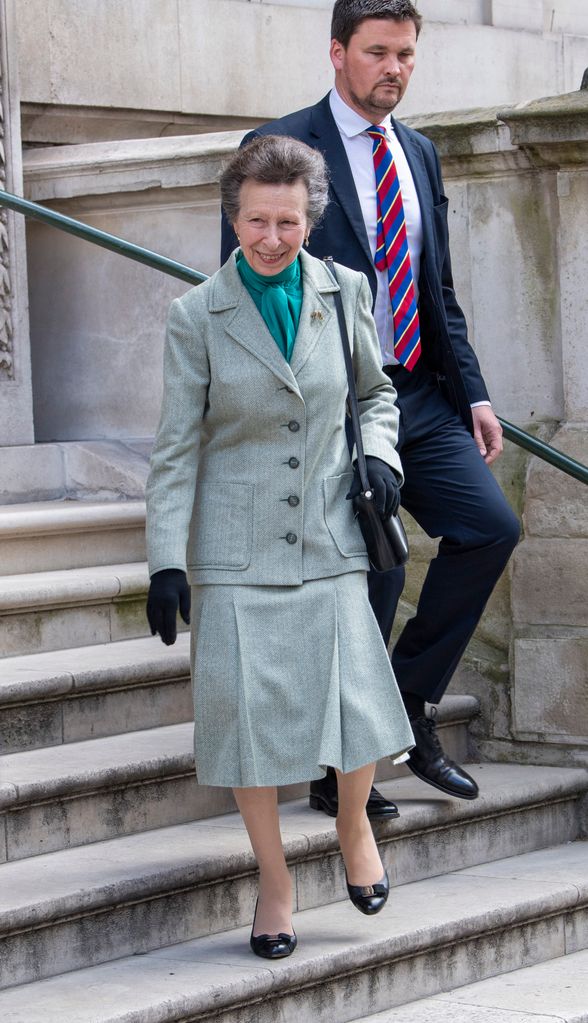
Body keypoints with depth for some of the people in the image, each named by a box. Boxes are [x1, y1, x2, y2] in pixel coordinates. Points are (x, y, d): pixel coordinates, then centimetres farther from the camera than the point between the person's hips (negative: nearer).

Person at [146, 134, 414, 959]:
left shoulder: (345, 293, 3)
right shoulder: (197, 316, -3)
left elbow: (375, 394, 19)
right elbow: (176, 448, -2)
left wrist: (378, 452, -2)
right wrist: (165, 561, -8)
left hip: (327, 543, 1)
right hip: (236, 549, -1)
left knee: (354, 701, -8)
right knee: (247, 712, -1)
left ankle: (353, 821, 24)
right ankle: (274, 881, 17)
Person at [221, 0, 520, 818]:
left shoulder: (419, 154, 16)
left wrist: (471, 393, 10)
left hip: (420, 396, 7)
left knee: (491, 525, -6)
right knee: (371, 573, -6)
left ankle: (408, 704, 10)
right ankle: (340, 773, 9)